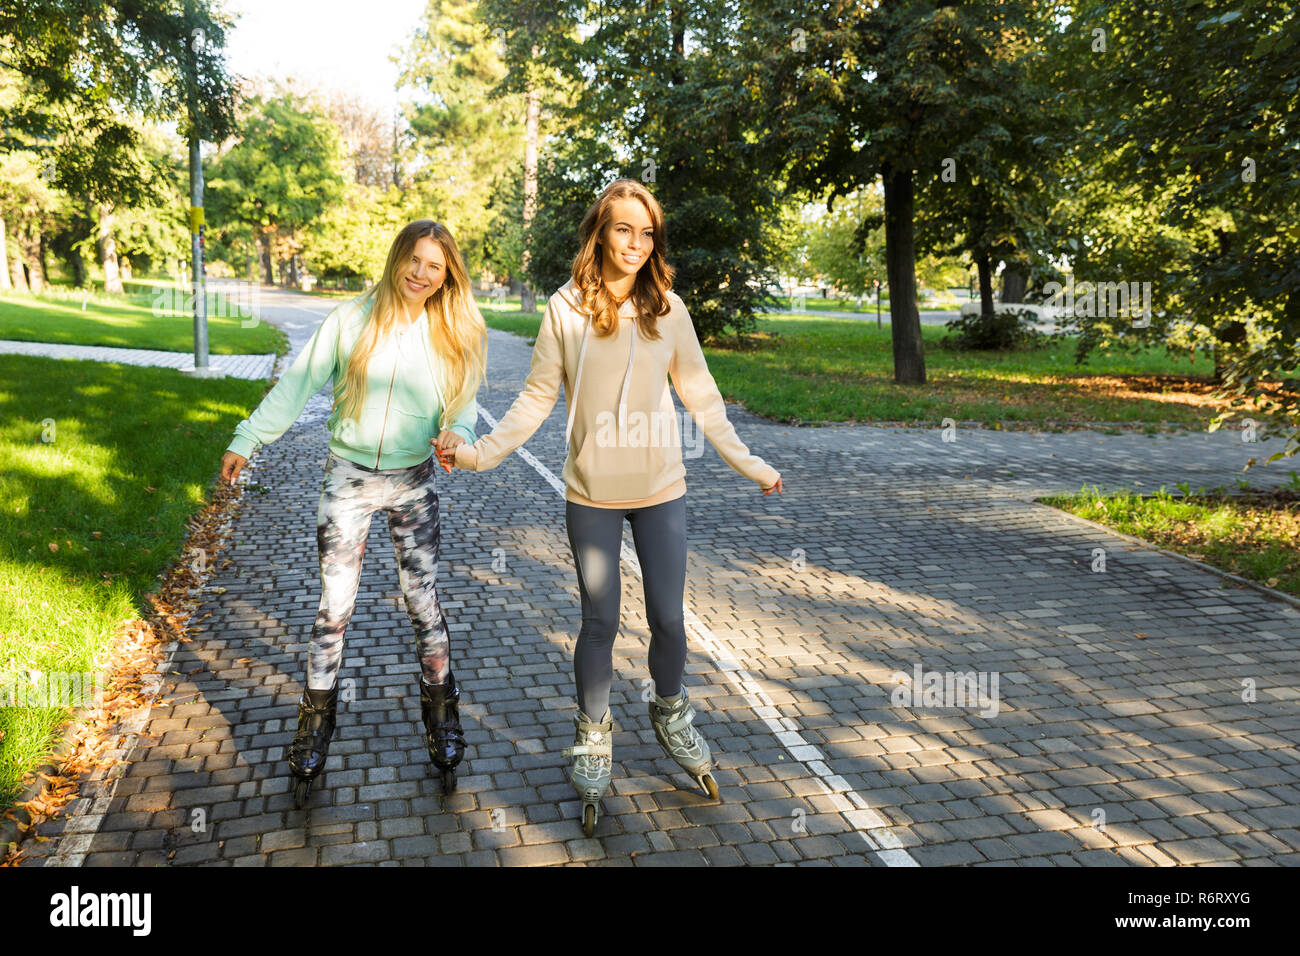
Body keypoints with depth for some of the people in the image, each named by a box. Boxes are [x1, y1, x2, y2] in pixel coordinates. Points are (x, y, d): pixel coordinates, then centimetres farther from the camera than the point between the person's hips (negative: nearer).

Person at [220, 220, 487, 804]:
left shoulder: (452, 334, 0)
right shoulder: (351, 320, -5)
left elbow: (464, 402, 1)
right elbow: (296, 384, -2)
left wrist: (458, 434, -22)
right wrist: (246, 441, -3)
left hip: (415, 484, 1)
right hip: (348, 478, -1)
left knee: (423, 604, 4)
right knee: (334, 608, 4)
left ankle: (442, 721, 22)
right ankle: (315, 728, 19)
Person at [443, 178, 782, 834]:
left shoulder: (667, 308, 0)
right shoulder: (567, 309, -4)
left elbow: (701, 396, 7)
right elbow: (537, 398, 0)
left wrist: (748, 463, 10)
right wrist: (482, 452, -10)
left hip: (661, 491, 1)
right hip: (591, 495, -1)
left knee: (667, 619, 6)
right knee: (599, 623, 8)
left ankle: (671, 716, 35)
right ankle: (592, 739, 29)